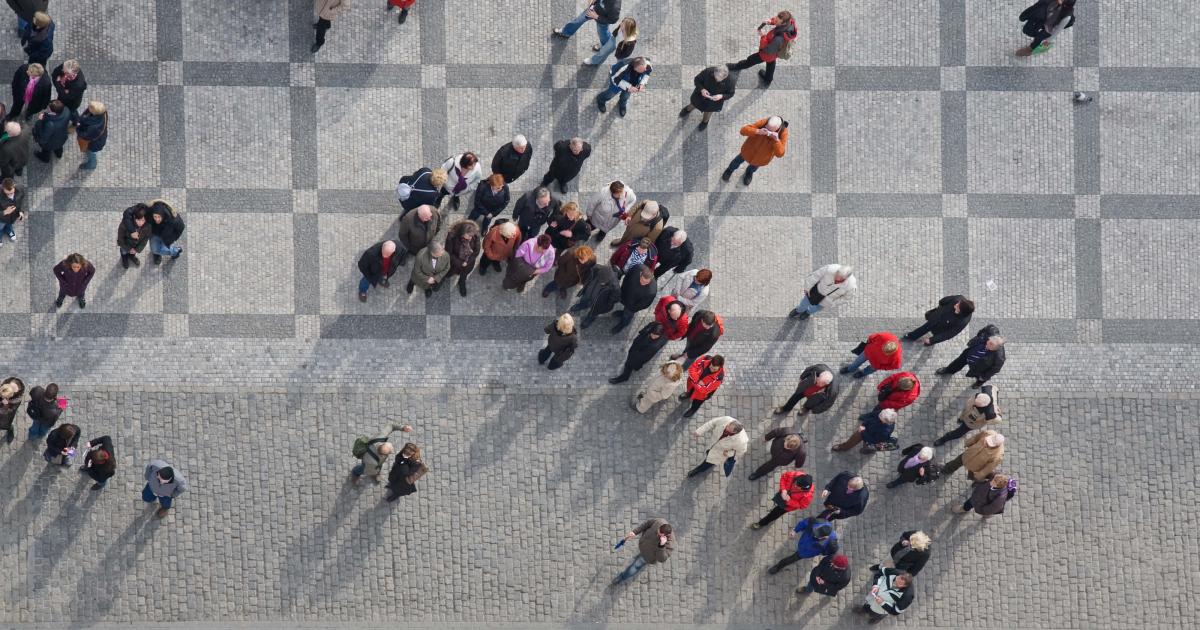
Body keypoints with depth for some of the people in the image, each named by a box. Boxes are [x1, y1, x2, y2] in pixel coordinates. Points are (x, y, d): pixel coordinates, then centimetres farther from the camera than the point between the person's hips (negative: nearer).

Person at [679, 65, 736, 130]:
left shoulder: (731, 80, -38)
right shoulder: (708, 71, -38)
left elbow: (730, 93, -19)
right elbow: (697, 80, -20)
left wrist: (722, 96, -38)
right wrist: (701, 89, -37)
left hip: (715, 99, 0)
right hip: (702, 93, 0)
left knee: (709, 110, 29)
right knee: (694, 104, 29)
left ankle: (705, 122, 65)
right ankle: (688, 109, 68)